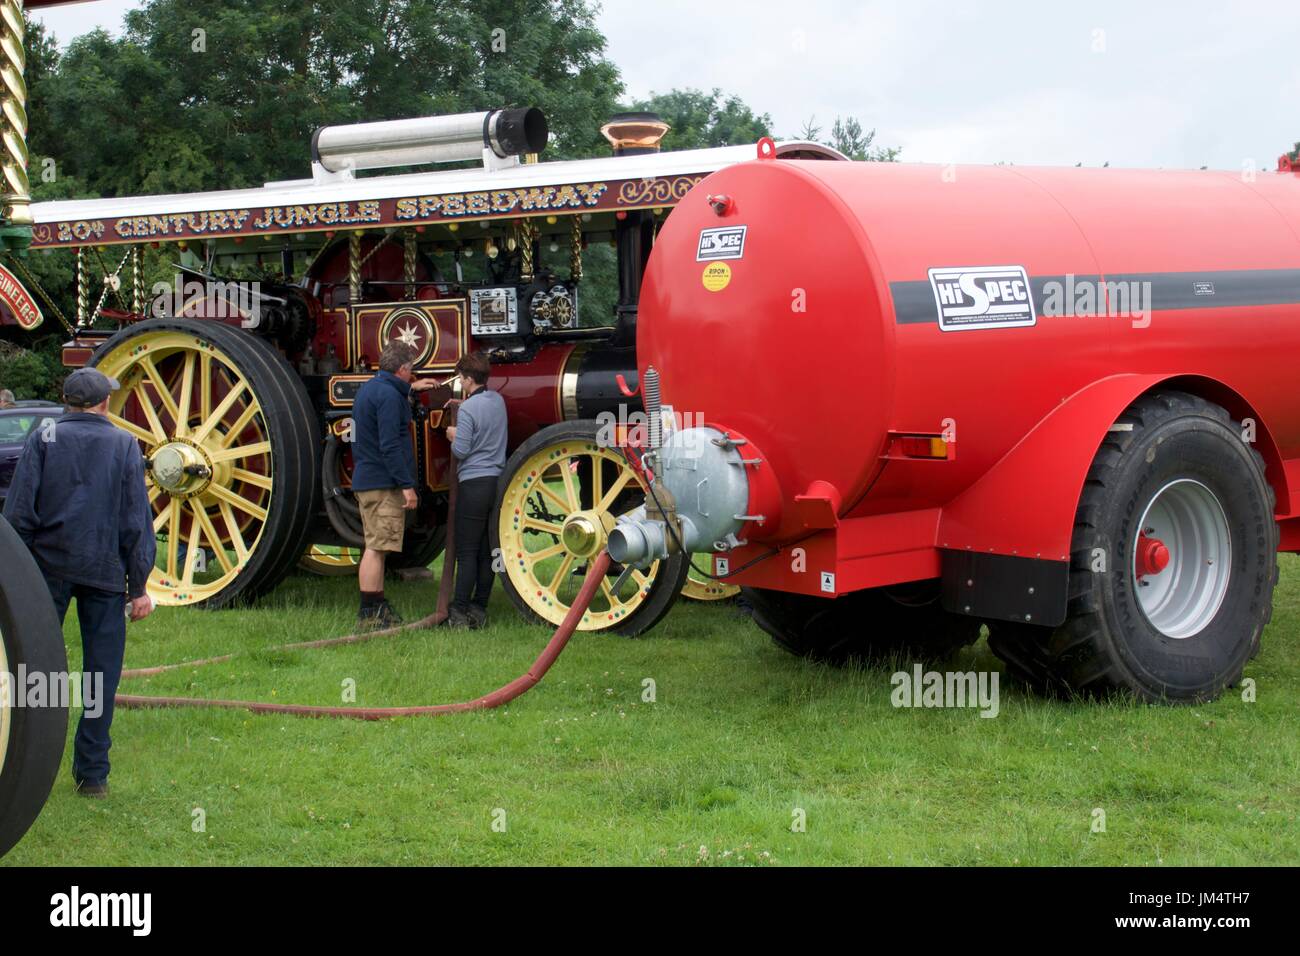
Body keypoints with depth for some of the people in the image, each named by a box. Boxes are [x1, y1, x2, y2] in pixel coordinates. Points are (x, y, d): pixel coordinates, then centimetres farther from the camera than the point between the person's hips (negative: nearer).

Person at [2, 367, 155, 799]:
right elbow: (137, 522, 1)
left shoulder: (42, 439, 2)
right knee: (101, 673, 4)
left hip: (48, 565, 0)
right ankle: (92, 774, 6)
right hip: (104, 570, 0)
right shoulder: (124, 444, 3)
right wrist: (139, 586, 4)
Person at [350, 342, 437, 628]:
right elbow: (390, 445, -22)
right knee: (377, 548, -9)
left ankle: (378, 607, 22)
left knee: (375, 547, 15)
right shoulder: (389, 395, -16)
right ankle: (370, 614, -9)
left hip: (366, 480, 10)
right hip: (383, 483, -10)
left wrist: (411, 388, 47)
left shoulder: (369, 388, 16)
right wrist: (407, 484, -22)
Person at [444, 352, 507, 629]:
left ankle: (459, 613, -3)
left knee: (467, 552, -4)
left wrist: (453, 437, 6)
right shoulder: (498, 401, 9)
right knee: (487, 551, 10)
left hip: (474, 484, -7)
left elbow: (461, 451, -15)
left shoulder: (467, 409, -14)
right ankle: (480, 610, 14)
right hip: (498, 480, 7)